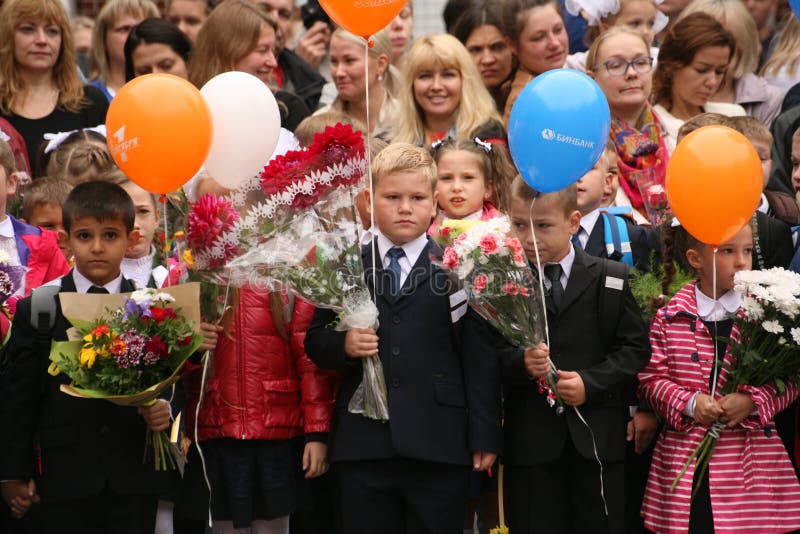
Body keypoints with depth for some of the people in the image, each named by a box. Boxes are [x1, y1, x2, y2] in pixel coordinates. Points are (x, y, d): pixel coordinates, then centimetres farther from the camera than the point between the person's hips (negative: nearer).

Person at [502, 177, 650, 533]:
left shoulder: (610, 280, 3)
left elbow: (634, 349, 0)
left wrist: (591, 383, -13)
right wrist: (520, 363, -19)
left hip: (598, 439, 0)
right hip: (530, 442, 0)